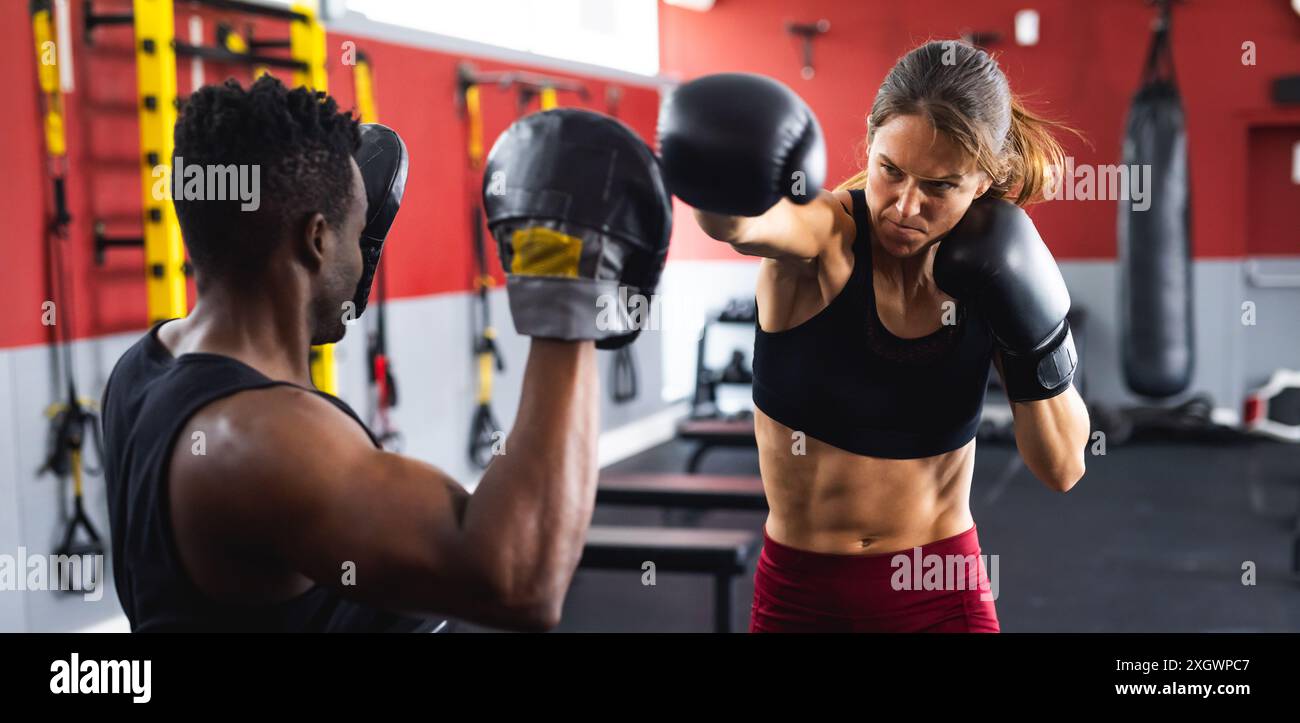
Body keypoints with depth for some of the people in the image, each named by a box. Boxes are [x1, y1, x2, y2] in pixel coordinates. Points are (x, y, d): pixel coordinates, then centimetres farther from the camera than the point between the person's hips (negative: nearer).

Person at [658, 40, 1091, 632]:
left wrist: (1036, 345, -19)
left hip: (941, 593, 2)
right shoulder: (826, 234, -19)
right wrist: (722, 179, -66)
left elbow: (1062, 470, -5)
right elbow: (737, 223, -45)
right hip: (800, 592, -1)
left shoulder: (991, 271, -9)